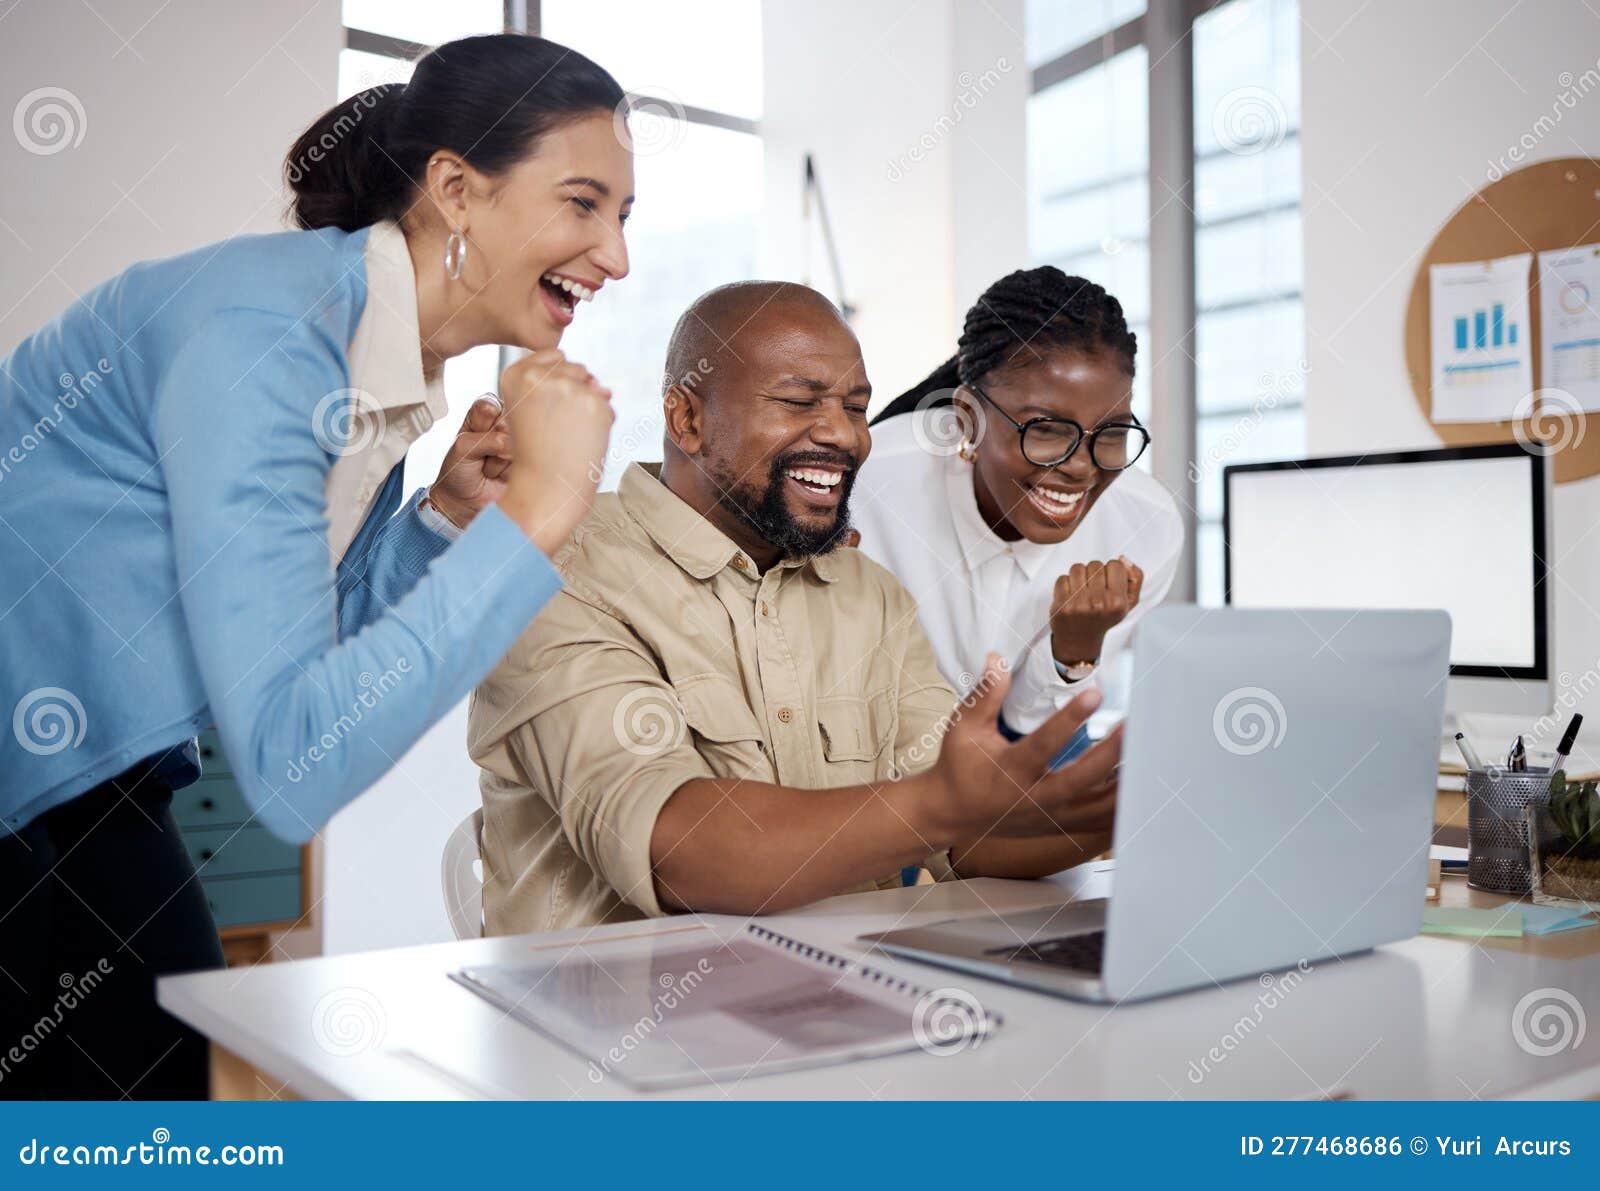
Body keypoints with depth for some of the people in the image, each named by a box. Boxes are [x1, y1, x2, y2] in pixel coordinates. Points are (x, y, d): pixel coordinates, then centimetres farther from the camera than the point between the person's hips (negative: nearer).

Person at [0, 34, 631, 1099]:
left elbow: (315, 638, 7)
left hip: (89, 785, 8)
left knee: (183, 1075, 13)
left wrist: (447, 515, -8)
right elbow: (293, 766, -35)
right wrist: (534, 513, -34)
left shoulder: (396, 368, -2)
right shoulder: (264, 330, -29)